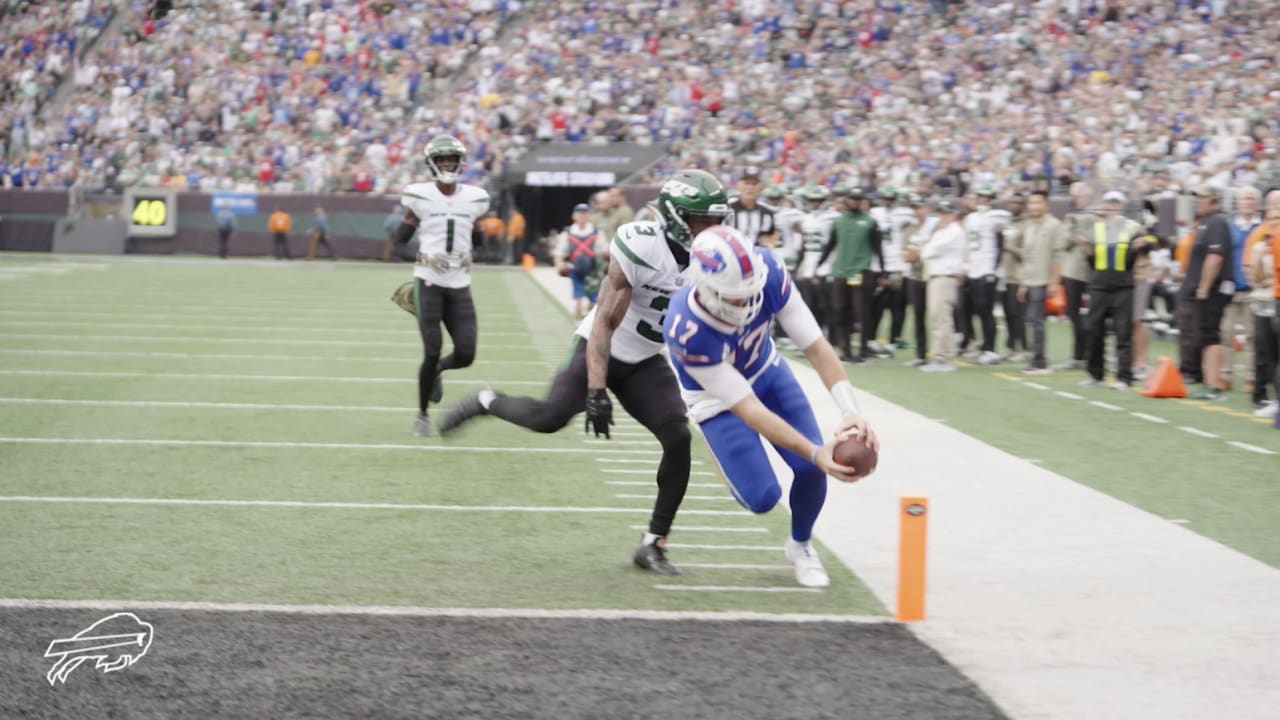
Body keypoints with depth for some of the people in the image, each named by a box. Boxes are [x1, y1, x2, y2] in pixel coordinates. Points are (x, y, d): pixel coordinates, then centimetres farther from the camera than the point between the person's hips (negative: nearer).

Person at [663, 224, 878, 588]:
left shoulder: (767, 273, -32)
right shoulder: (686, 330, -40)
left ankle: (800, 545, 20)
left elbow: (816, 346, -27)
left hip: (766, 370, 3)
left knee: (811, 469, -11)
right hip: (717, 396, -3)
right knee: (762, 497, -14)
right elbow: (749, 410, -36)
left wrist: (851, 411, -41)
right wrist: (816, 452, -43)